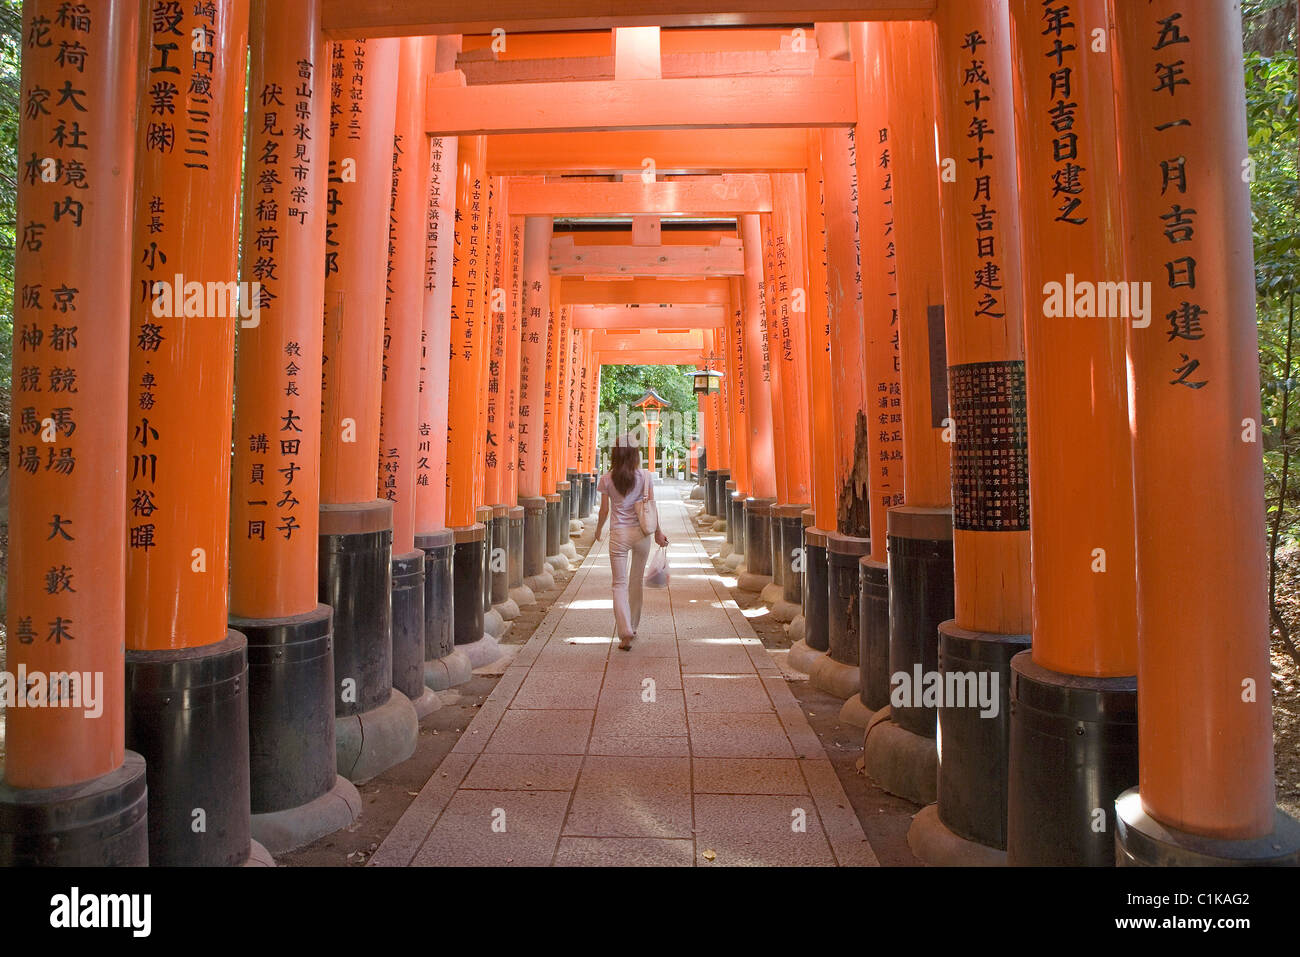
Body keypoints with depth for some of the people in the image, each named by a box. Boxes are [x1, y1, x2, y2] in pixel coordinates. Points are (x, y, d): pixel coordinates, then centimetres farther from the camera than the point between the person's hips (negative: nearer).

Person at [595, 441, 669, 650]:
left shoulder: (607, 479, -2)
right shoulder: (645, 477, -2)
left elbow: (604, 510, 3)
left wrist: (598, 530, 20)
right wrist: (657, 532, 9)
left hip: (618, 535, -1)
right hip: (641, 533, 1)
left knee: (620, 584, 1)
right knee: (636, 581, 16)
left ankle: (625, 632, -13)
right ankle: (632, 627, 27)